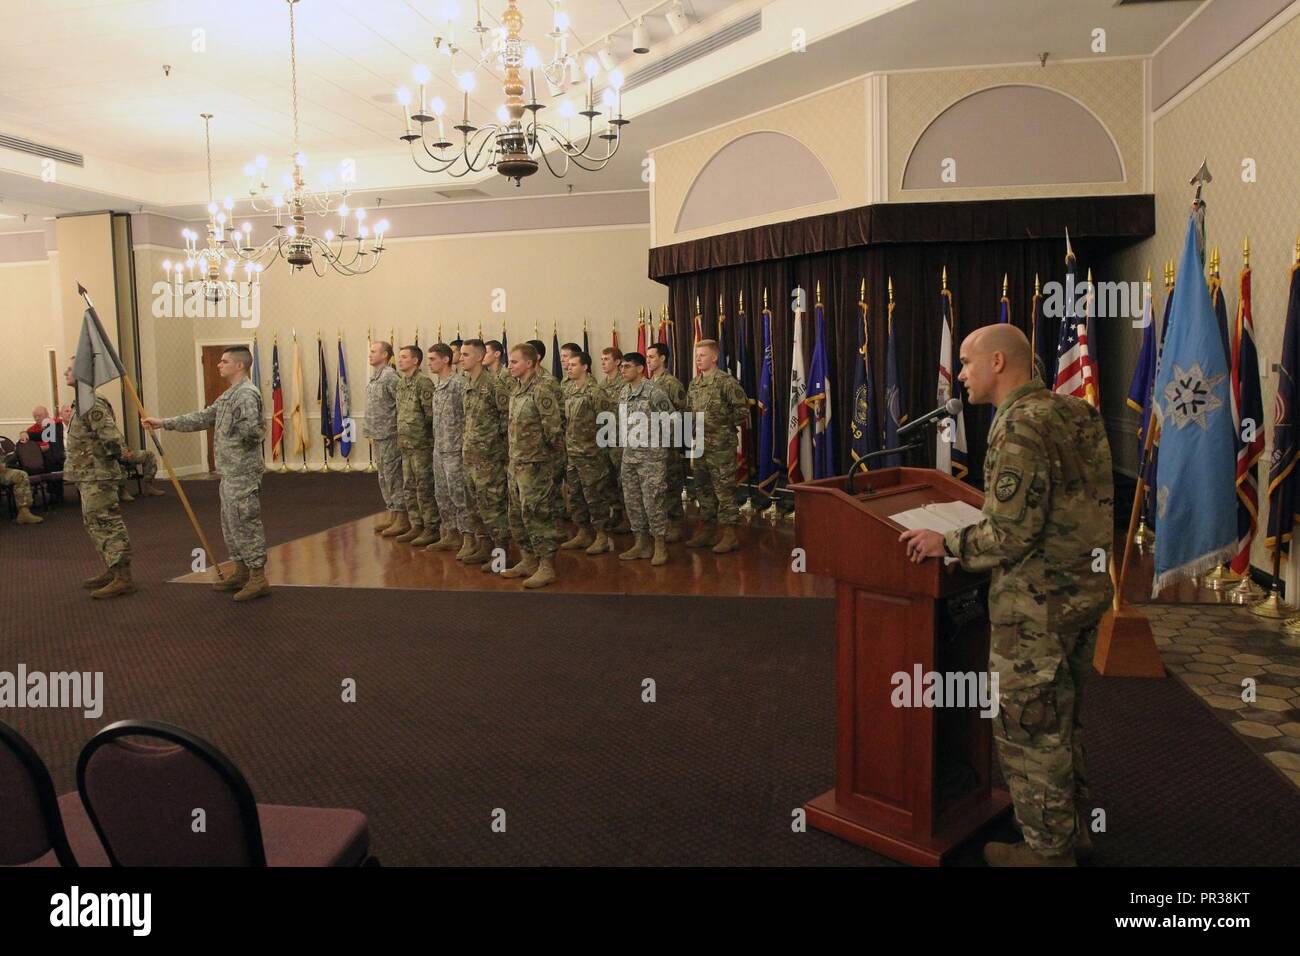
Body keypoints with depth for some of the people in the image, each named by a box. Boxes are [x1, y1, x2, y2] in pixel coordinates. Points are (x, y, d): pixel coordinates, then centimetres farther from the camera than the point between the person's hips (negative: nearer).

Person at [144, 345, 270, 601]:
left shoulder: (247, 393, -16)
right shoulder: (229, 394, 17)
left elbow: (252, 429, -28)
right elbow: (202, 418, 21)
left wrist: (231, 432, -8)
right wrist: (164, 423, 19)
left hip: (243, 473, -10)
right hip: (229, 472, 10)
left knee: (245, 523, -7)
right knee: (230, 523, 16)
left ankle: (258, 579, -2)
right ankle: (242, 573, 26)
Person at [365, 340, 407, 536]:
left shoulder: (390, 376, -15)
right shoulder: (373, 377, 15)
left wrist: (399, 429, -16)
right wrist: (372, 433, 19)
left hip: (390, 436, -10)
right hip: (378, 436, 10)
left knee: (393, 476, -5)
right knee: (384, 477, 14)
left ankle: (402, 519, 0)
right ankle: (391, 515, 23)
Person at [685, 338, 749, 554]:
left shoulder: (726, 382, -11)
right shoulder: (694, 383, 12)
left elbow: (742, 409, -12)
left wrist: (726, 425, -7)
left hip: (720, 446, -8)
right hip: (699, 445, 8)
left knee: (724, 489, -4)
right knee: (703, 488, 13)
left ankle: (729, 535, 1)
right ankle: (706, 530, 23)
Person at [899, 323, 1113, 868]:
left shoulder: (1019, 425, -20)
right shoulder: (1079, 413, 9)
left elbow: (1011, 534, -24)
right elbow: (1074, 508, 14)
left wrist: (947, 545, -11)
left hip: (1038, 602, -9)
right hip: (1086, 588, 9)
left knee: (1028, 726, 6)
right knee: (1062, 717, 22)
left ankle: (1047, 849, 19)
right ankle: (1073, 825, 37)